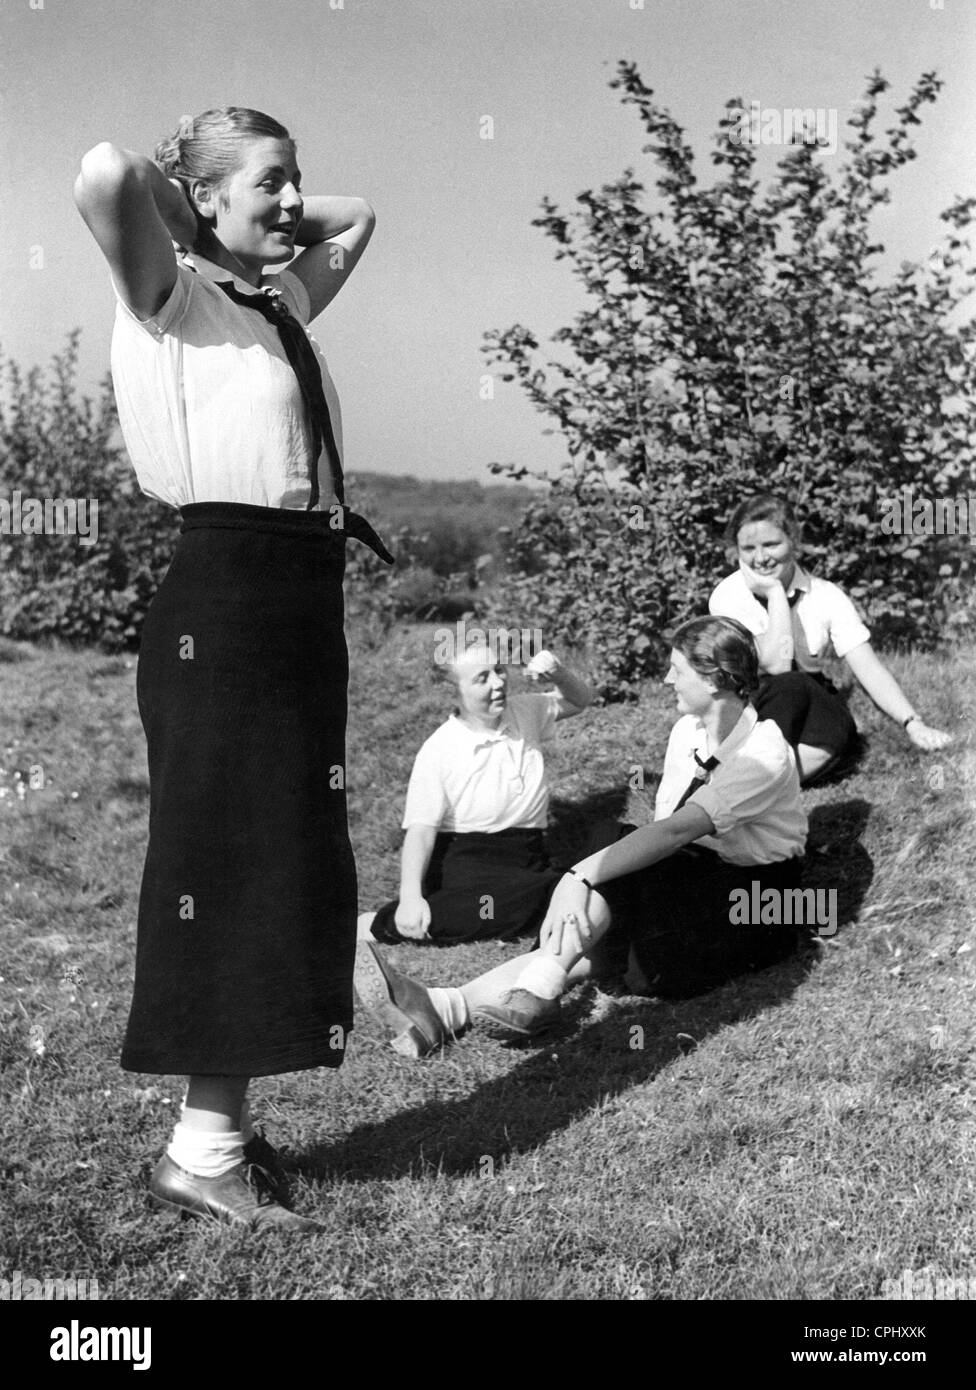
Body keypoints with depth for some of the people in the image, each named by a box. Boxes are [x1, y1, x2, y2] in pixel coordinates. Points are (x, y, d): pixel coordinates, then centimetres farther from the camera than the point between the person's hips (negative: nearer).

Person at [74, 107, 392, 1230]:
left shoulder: (280, 302, 18)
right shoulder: (173, 299, -4)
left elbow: (356, 218, 36)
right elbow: (104, 177, -24)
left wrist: (276, 220, 20)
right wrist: (180, 208, -4)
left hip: (301, 598, 9)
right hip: (224, 597, -8)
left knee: (288, 861, 11)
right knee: (227, 859, -5)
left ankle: (225, 1124, 23)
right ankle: (203, 1152, 5)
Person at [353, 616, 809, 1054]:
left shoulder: (764, 754, -20)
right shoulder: (687, 731, 7)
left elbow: (676, 830, -31)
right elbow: (663, 825, 3)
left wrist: (580, 876, -36)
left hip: (756, 902, -6)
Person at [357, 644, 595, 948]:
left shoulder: (525, 712, 10)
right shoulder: (438, 751, -6)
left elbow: (581, 700, 25)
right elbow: (421, 829, -11)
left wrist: (558, 673, 0)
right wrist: (410, 897, -27)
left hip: (529, 856, 5)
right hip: (463, 858, -5)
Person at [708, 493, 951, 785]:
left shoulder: (826, 596, -2)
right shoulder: (727, 596, -9)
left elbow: (867, 666, -12)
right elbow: (776, 665, -20)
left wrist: (913, 724, -26)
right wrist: (775, 593, -17)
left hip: (813, 711, 3)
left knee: (838, 729, -32)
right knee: (790, 686, -33)